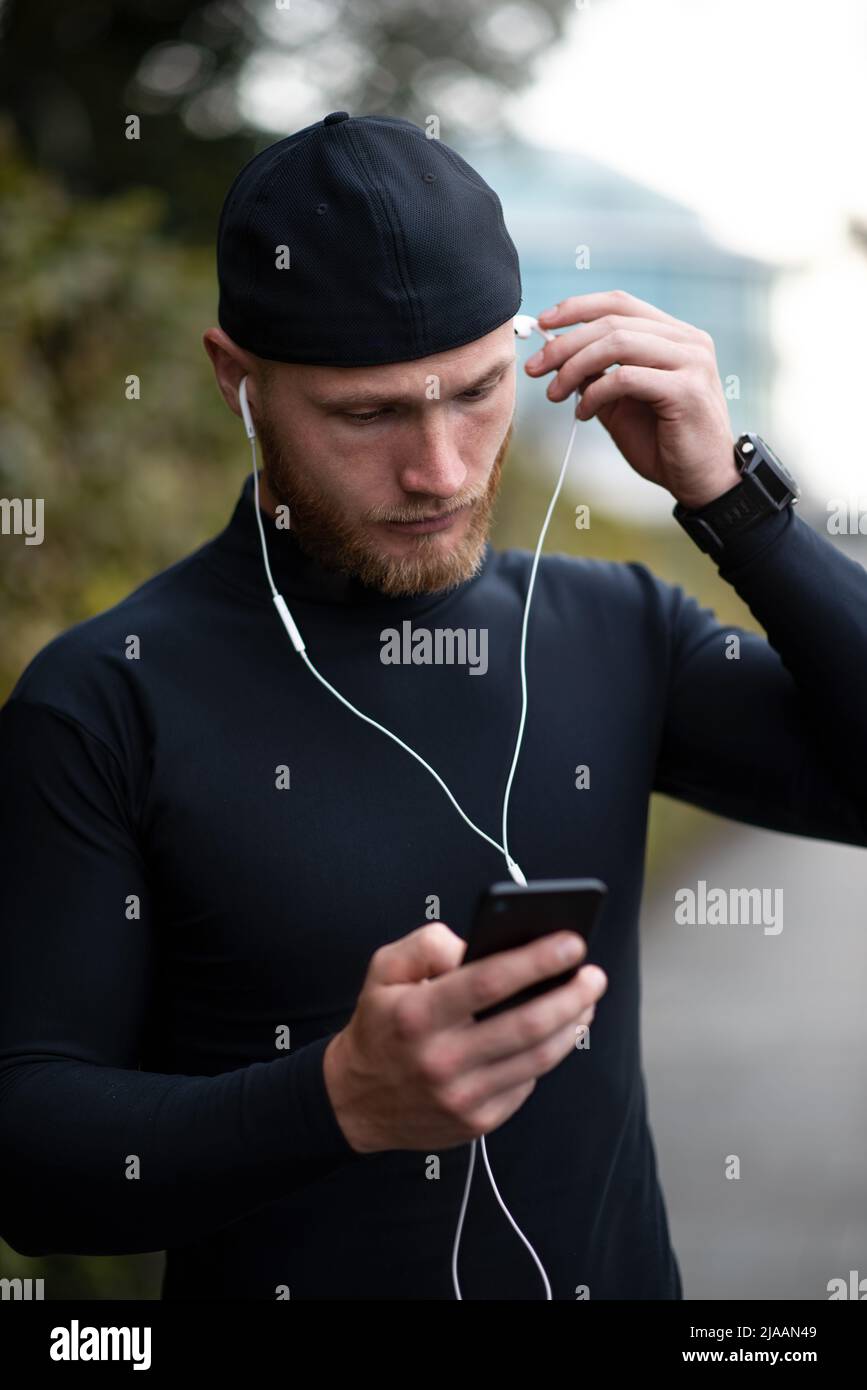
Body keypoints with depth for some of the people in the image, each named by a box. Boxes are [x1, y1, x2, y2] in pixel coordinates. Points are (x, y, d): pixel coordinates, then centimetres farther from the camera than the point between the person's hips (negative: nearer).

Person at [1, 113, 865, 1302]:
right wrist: (341, 1101, -29)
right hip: (271, 1274, -2)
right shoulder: (105, 703, -11)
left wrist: (724, 491, -13)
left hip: (613, 1270, 3)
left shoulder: (615, 635, -2)